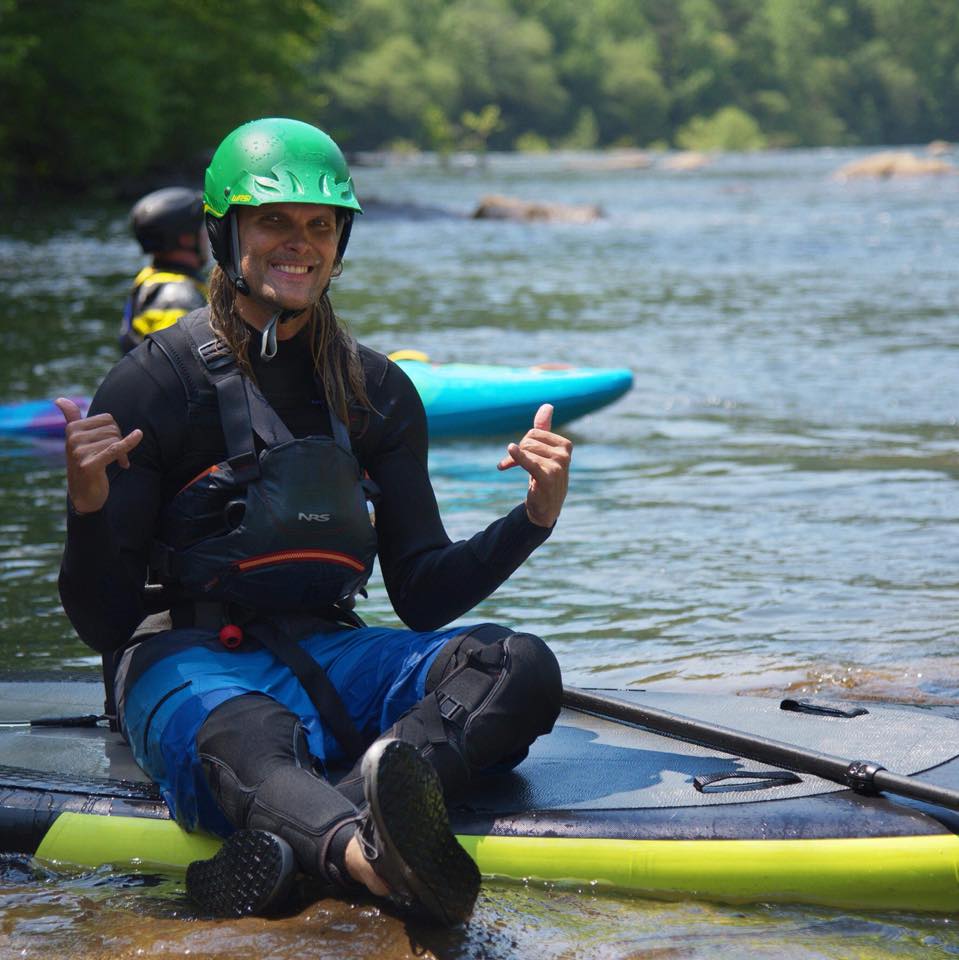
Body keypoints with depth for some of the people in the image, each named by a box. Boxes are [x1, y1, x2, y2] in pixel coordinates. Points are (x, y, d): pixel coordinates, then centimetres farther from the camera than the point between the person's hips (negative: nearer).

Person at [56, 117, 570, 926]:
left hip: (329, 656, 5)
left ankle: (290, 844, -48)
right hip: (191, 662, -4)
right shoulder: (152, 385, -1)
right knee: (247, 740, -40)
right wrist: (89, 510, -23)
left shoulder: (378, 393, 13)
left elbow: (423, 597, 13)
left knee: (520, 667, -24)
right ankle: (376, 859, -74)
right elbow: (104, 623, -3)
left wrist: (534, 518, -3)